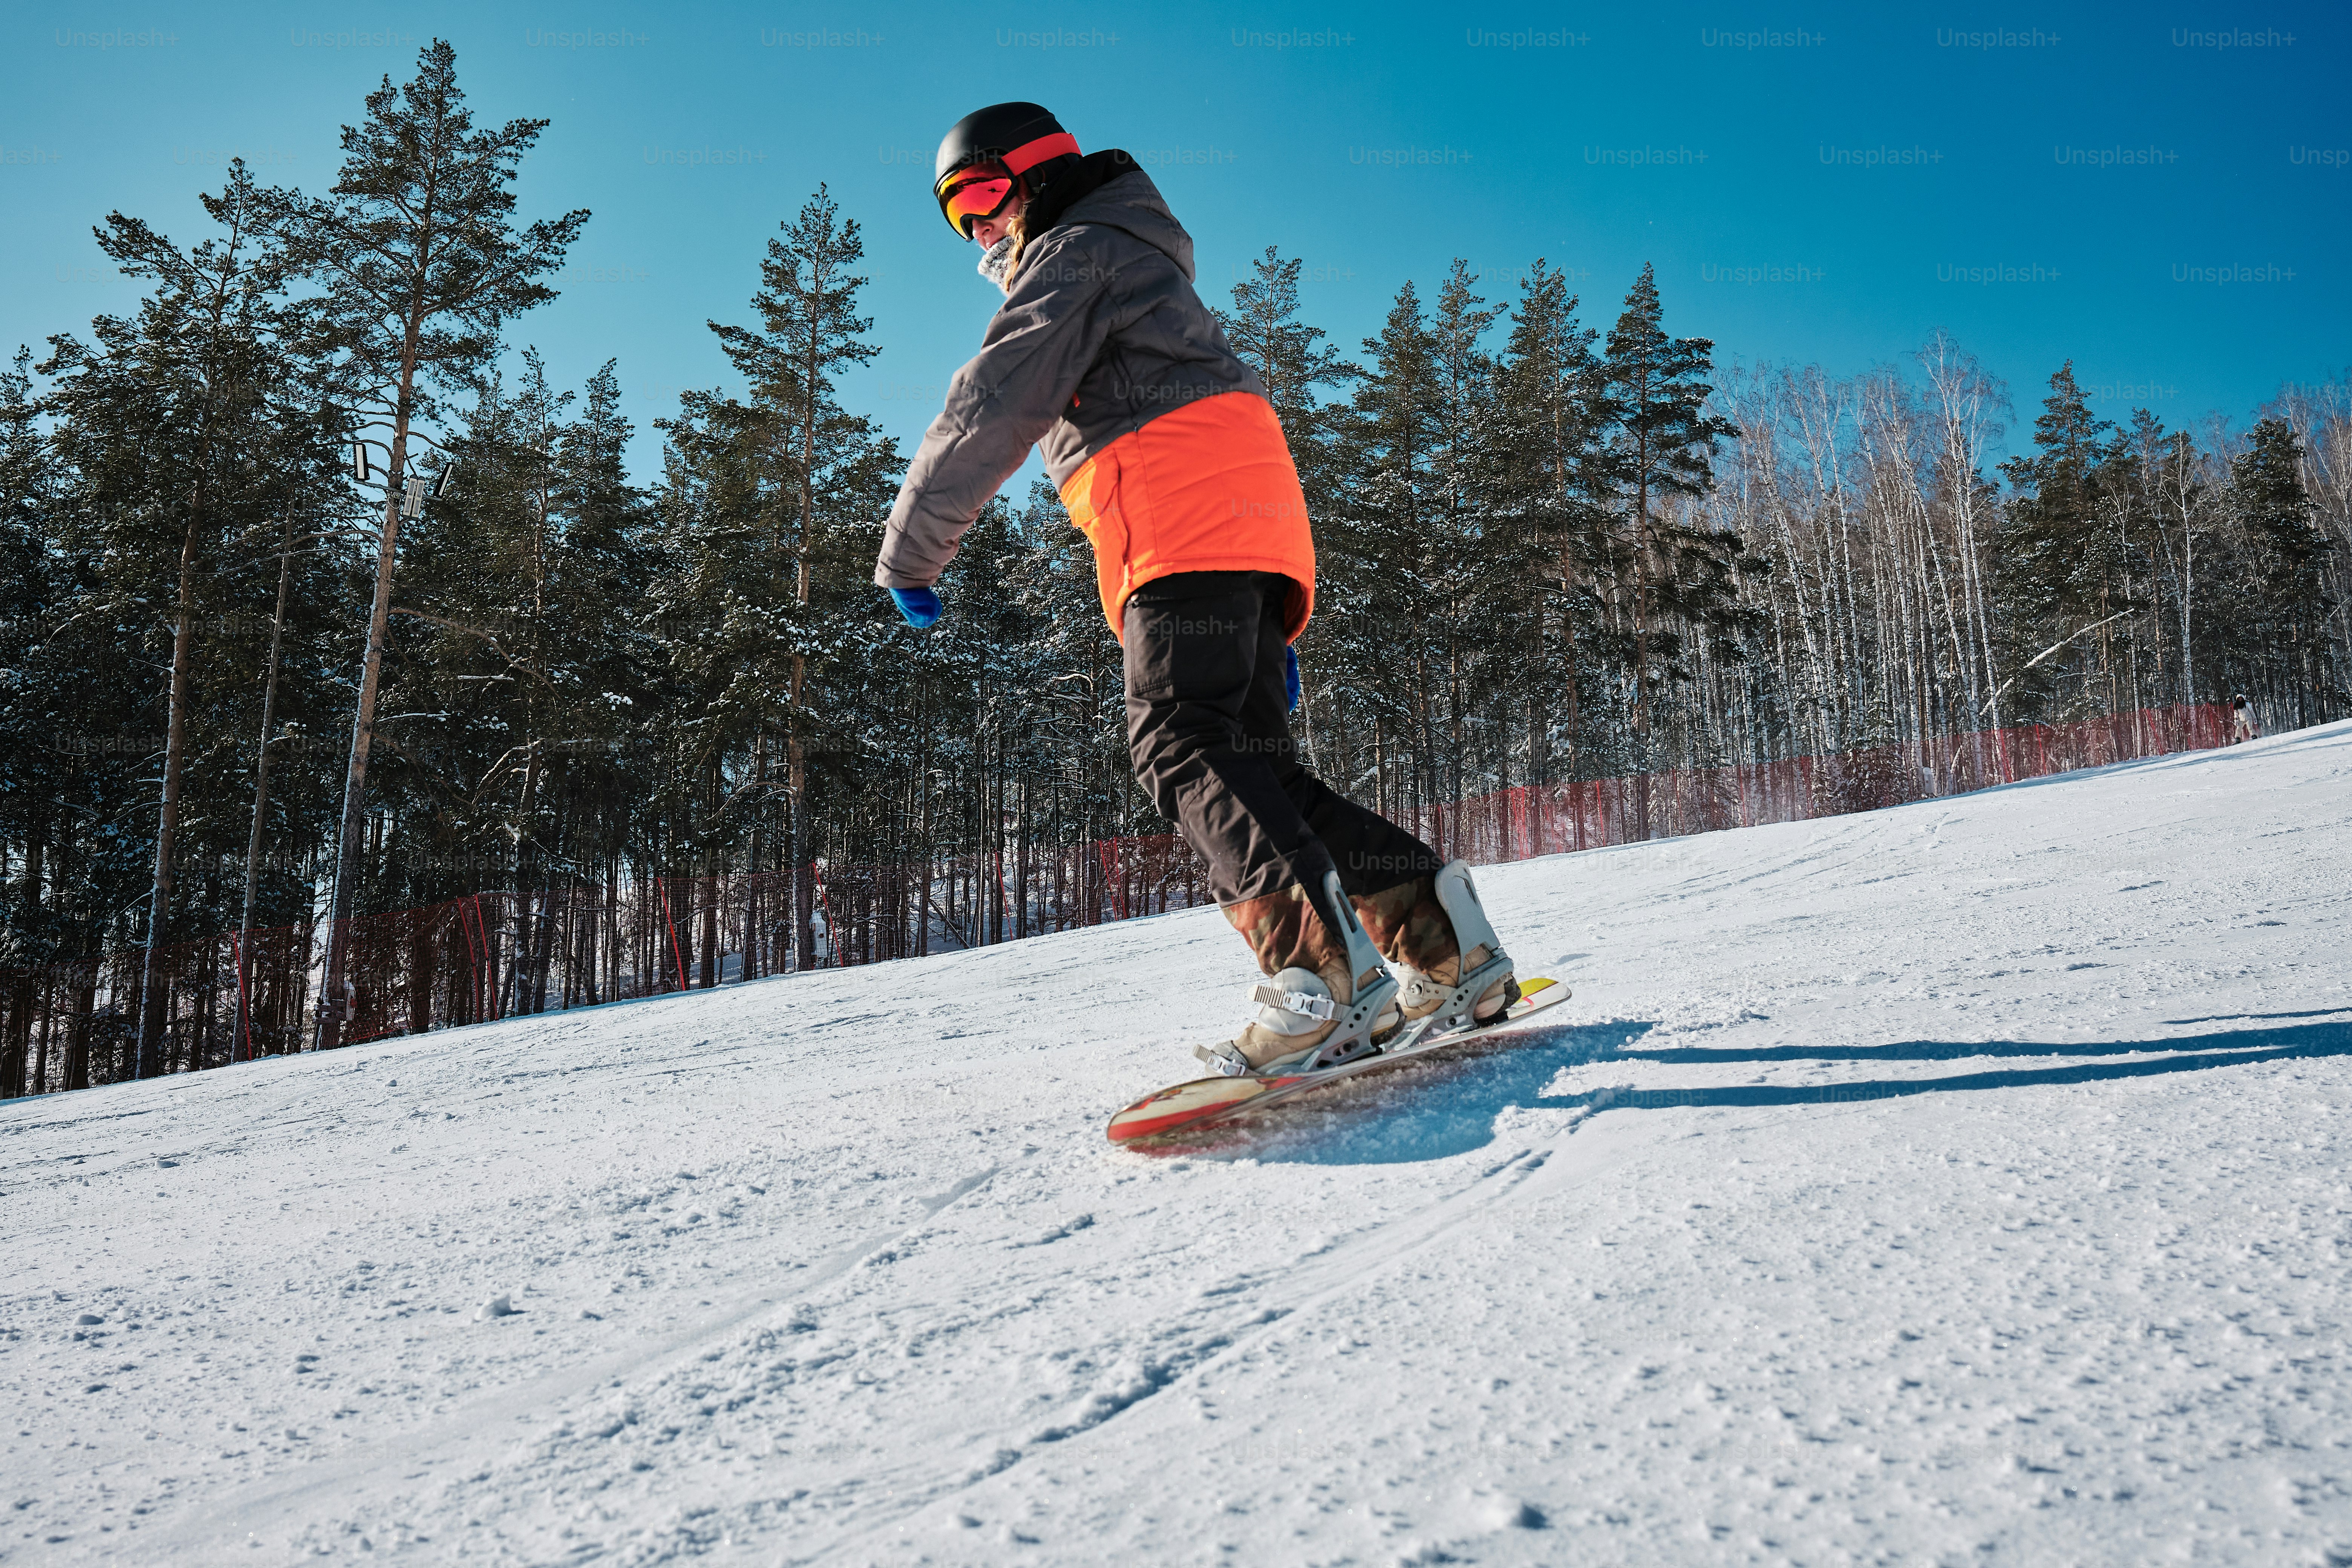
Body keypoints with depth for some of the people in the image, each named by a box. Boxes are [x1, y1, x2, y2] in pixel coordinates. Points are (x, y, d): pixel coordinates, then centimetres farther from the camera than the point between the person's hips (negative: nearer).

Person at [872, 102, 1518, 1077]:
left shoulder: (1074, 252, 9)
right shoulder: (1144, 278, 40)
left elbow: (992, 410, -6)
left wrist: (909, 552, 2)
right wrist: (1270, 633, 33)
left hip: (1189, 521, -10)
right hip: (1253, 528, 10)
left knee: (1181, 746, -23)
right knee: (1254, 769, 3)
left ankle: (1320, 968, -39)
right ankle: (1440, 942, -4)